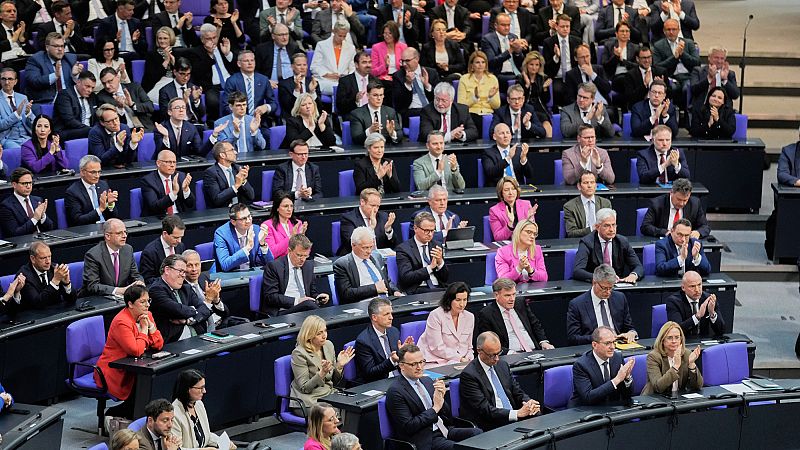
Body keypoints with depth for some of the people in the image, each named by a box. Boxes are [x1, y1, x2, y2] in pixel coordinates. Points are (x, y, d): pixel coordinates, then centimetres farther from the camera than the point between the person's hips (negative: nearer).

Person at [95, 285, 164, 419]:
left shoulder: (146, 316, 6)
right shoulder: (121, 322, -20)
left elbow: (158, 345, 3)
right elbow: (136, 351, -28)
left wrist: (150, 326, -11)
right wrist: (144, 329, -15)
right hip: (116, 372, -8)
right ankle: (113, 414, -2)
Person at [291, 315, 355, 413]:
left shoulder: (328, 345, 8)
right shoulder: (299, 353, -11)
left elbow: (335, 382, 13)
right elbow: (305, 388, -13)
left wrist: (340, 365, -5)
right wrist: (322, 373, -25)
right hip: (309, 402, -7)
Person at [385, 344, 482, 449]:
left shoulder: (427, 381, 13)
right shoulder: (395, 391, -10)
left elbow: (447, 415, 15)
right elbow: (408, 427, -17)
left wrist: (441, 398, -6)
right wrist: (435, 408, -18)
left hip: (443, 429, 8)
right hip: (425, 440, -7)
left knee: (477, 433, -15)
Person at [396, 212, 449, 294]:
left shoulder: (437, 245, 15)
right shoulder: (403, 249, -1)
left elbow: (445, 278, 13)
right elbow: (406, 277, -13)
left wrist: (440, 262, -7)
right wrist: (430, 267, -19)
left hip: (439, 288, 5)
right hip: (416, 290, -5)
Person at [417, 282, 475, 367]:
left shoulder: (469, 317, 8)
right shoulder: (436, 315, -10)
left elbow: (468, 347, 14)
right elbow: (437, 348, -14)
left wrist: (469, 359, -8)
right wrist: (460, 358, -15)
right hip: (433, 362, -6)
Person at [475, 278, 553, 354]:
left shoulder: (521, 304, 15)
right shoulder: (486, 314, -3)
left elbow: (536, 325, 23)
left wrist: (543, 342, 5)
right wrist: (509, 352, -19)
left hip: (534, 351, 6)